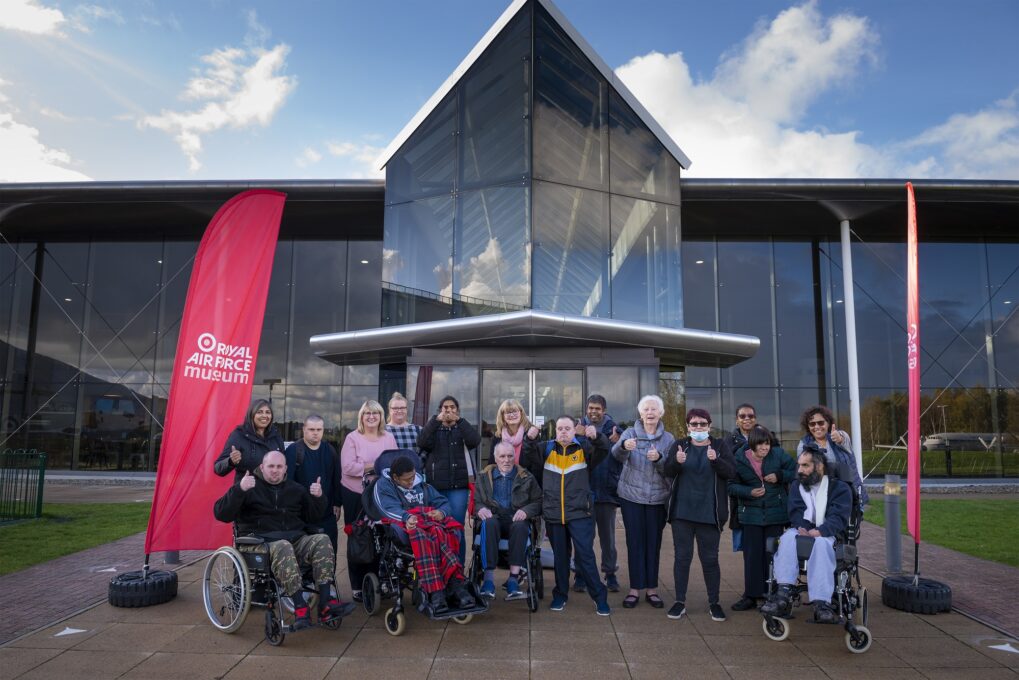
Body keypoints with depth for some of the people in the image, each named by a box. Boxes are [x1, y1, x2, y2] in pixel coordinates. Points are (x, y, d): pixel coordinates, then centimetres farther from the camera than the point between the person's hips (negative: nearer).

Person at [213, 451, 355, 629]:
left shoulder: (295, 489, 22)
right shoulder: (251, 488, 8)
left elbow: (311, 517, 25)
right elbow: (221, 514, -3)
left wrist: (318, 498, 5)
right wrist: (239, 489, -19)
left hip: (296, 540, 4)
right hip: (263, 542, -4)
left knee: (322, 540, -24)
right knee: (283, 547, -38)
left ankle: (326, 603, -32)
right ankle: (300, 607, -42)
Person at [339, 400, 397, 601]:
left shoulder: (388, 438, 9)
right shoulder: (352, 438, -4)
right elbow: (347, 466, -15)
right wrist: (374, 466, -13)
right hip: (356, 495, -3)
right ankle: (358, 586, 14)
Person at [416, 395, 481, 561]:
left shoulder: (463, 429, 13)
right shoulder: (433, 429, 13)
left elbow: (475, 440, -9)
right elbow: (422, 442, -9)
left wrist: (459, 420, -15)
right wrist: (436, 420, -17)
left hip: (459, 486, 0)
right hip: (436, 485, 0)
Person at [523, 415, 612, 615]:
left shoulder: (584, 447, 1)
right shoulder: (546, 448, 7)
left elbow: (603, 450, -14)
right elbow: (529, 456, -5)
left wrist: (596, 436, -35)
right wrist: (530, 439, -25)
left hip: (580, 514, -2)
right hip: (553, 514, 3)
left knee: (585, 555, -3)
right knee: (560, 557, 14)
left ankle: (599, 596, 9)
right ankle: (560, 595, 28)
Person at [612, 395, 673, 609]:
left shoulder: (668, 439, 3)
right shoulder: (630, 433, -3)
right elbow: (617, 454, -22)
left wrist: (659, 459, -23)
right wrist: (623, 446, -45)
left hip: (657, 498, 1)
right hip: (631, 496, -1)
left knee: (654, 543, 7)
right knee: (635, 542, 3)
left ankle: (652, 589, 19)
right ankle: (635, 588, 12)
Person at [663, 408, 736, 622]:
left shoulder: (720, 446, 4)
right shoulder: (679, 445, 5)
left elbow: (731, 472, -7)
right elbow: (668, 472, -5)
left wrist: (716, 460, -26)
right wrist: (677, 461, -26)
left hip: (709, 513, -1)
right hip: (682, 511, 1)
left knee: (710, 558, 5)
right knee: (682, 557, 6)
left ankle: (714, 603, 19)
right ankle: (680, 601, 16)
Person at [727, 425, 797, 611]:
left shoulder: (778, 454, -5)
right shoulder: (739, 460, -6)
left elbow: (796, 472, 4)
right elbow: (731, 486, -1)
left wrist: (779, 476, -12)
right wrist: (749, 492, -17)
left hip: (775, 512, 0)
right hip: (751, 514, 0)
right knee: (752, 554, 3)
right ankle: (751, 595, 12)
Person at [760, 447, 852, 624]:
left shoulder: (840, 488, 10)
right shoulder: (797, 486, 23)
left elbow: (839, 517, -5)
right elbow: (795, 511, 8)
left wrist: (819, 531, -24)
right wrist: (802, 527, -15)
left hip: (828, 535, -2)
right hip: (801, 531, 3)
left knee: (821, 543, -39)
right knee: (788, 538, -34)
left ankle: (821, 604, -48)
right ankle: (783, 594, -47)